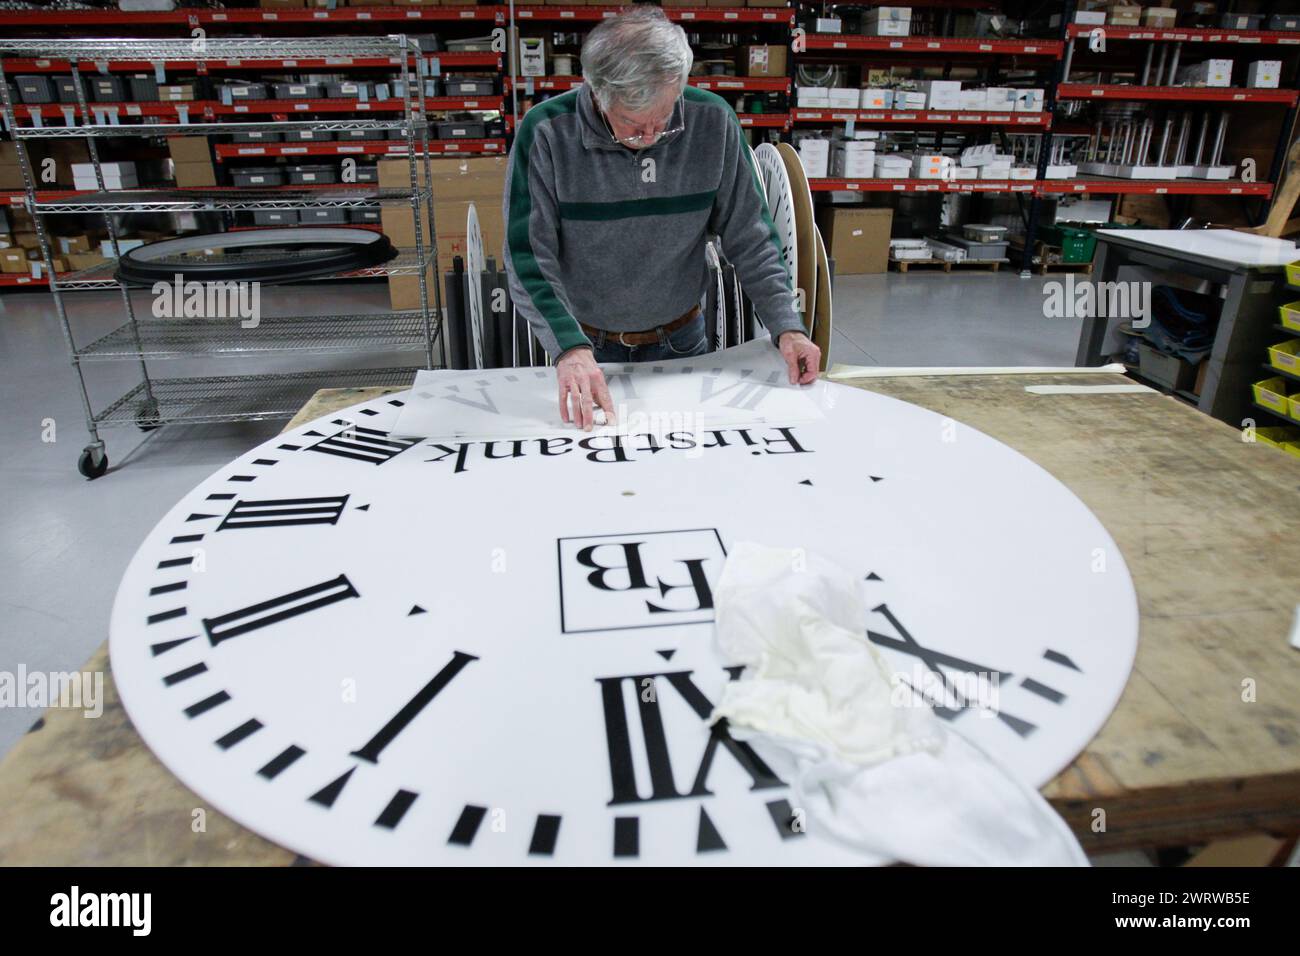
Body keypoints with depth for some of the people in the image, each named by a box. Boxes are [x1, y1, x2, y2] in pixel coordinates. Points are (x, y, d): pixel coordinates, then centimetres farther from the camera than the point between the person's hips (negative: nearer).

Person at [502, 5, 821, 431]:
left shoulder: (712, 121, -11)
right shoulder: (546, 133, -17)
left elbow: (750, 238, -4)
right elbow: (528, 258, -18)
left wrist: (786, 325, -14)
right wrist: (569, 348, -31)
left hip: (680, 344, 2)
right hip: (585, 345, -1)